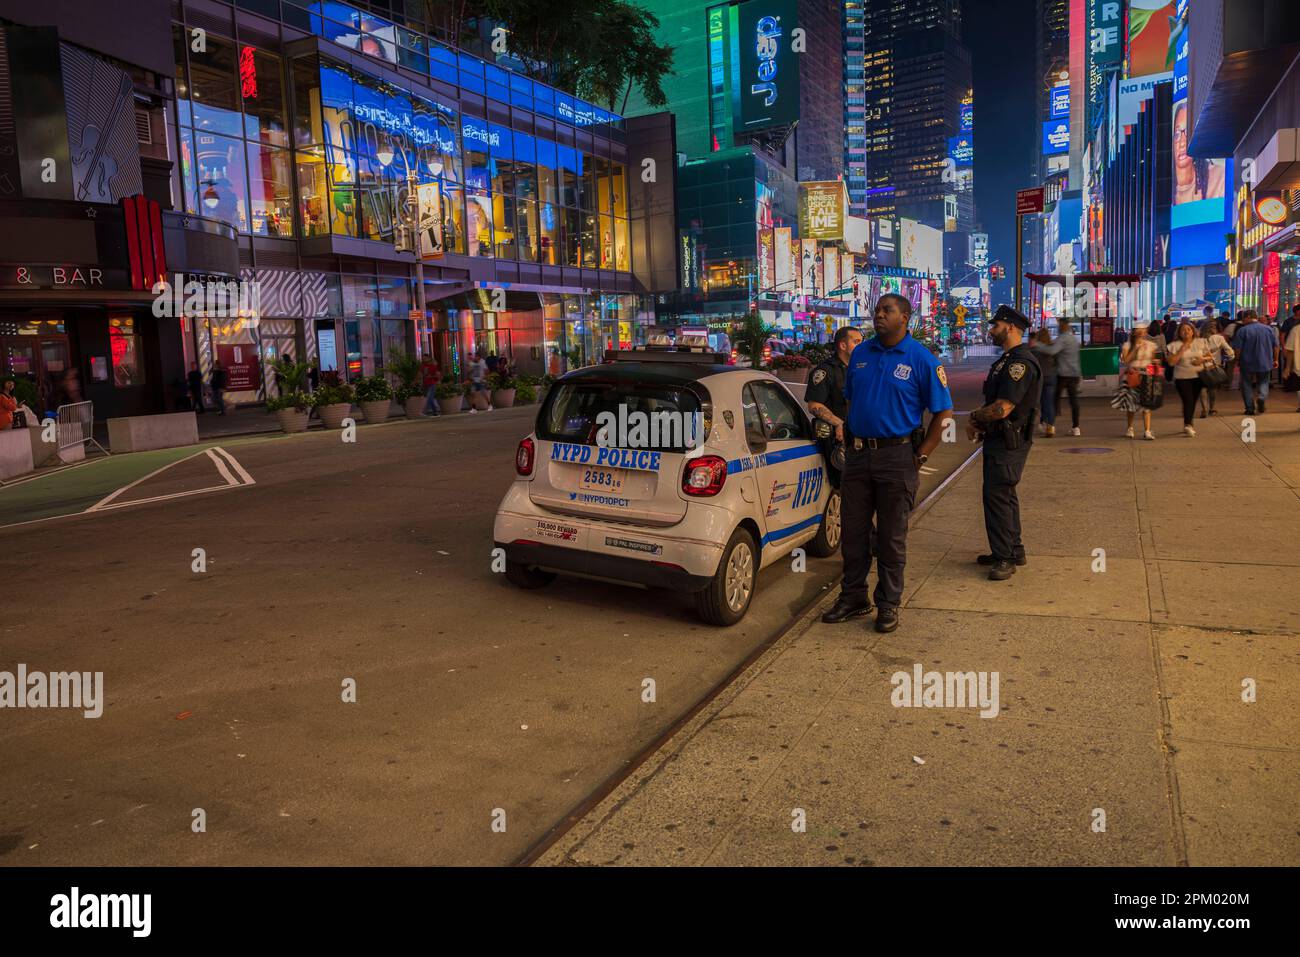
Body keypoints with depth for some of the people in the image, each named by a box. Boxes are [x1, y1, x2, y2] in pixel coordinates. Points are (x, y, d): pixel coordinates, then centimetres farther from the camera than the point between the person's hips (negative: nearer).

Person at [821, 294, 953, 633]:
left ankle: (889, 604, 18)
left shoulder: (922, 359, -6)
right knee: (852, 531, 10)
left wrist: (921, 456, -8)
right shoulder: (860, 353, 9)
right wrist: (848, 442, 9)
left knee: (891, 536, 5)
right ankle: (853, 597, 24)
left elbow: (943, 412, -4)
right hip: (858, 453, 5)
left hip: (896, 456, -4)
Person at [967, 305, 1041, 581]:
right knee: (1004, 494, 17)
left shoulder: (1021, 362, -20)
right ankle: (1013, 550, 27)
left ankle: (1004, 558, -2)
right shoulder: (1008, 359, 15)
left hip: (1009, 442, -11)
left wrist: (974, 418, -8)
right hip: (999, 439, 11)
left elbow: (1002, 409, -26)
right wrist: (978, 420, 3)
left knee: (997, 496, -9)